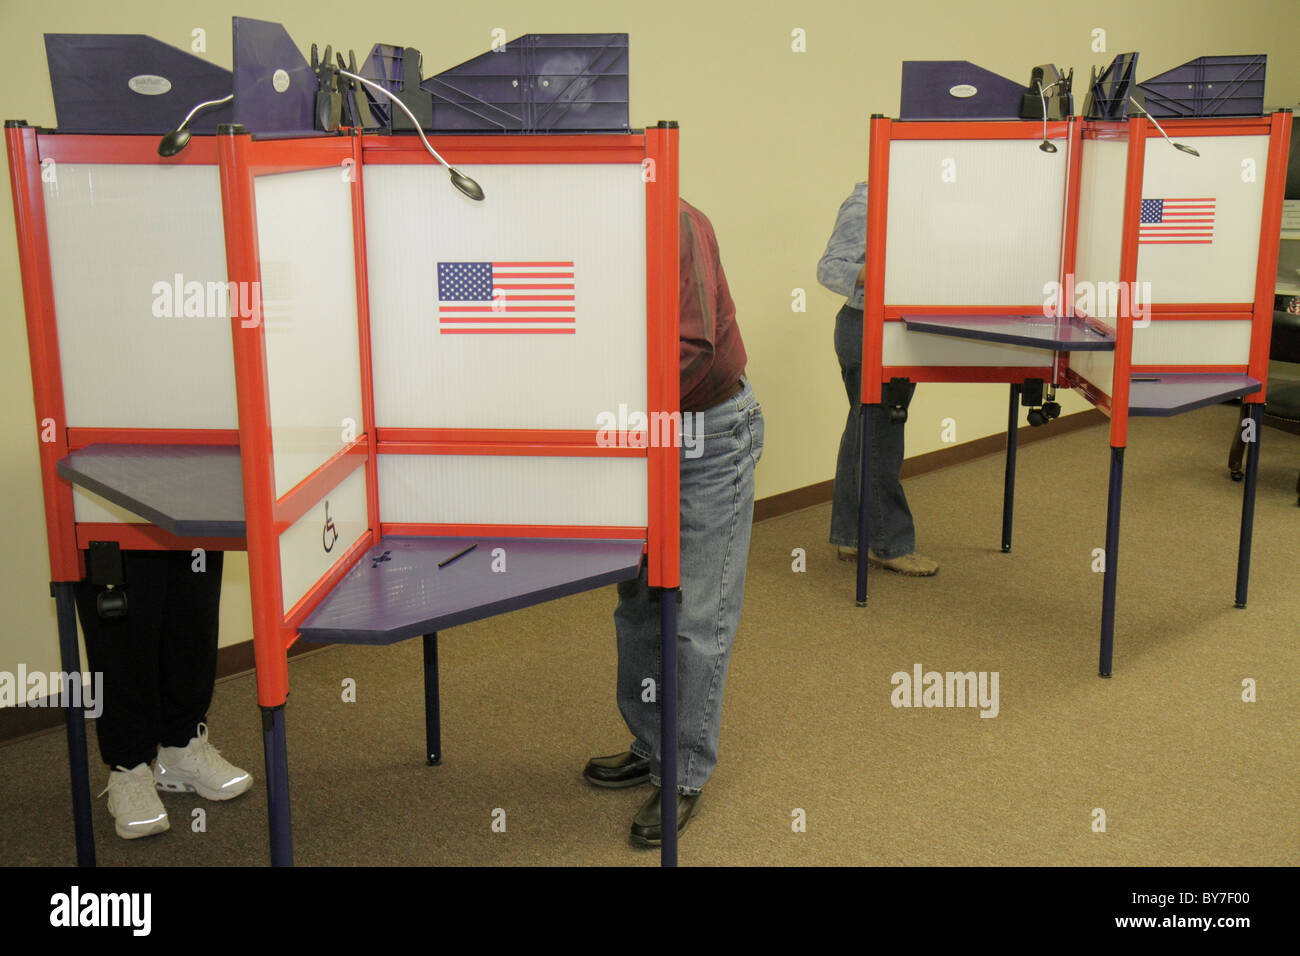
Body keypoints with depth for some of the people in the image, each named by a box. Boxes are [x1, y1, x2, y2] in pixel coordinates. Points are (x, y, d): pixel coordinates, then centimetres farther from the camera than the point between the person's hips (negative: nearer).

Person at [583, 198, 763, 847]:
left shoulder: (673, 223, -22)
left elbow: (692, 347, -31)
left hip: (710, 433, -7)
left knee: (696, 617, 0)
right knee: (637, 606, 15)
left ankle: (685, 775, 13)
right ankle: (650, 747, 32)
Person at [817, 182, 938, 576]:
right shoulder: (863, 207, -13)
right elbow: (829, 268, -17)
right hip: (867, 329, -10)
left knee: (864, 431, 13)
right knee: (878, 437, -5)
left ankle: (850, 536, 21)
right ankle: (889, 544, 3)